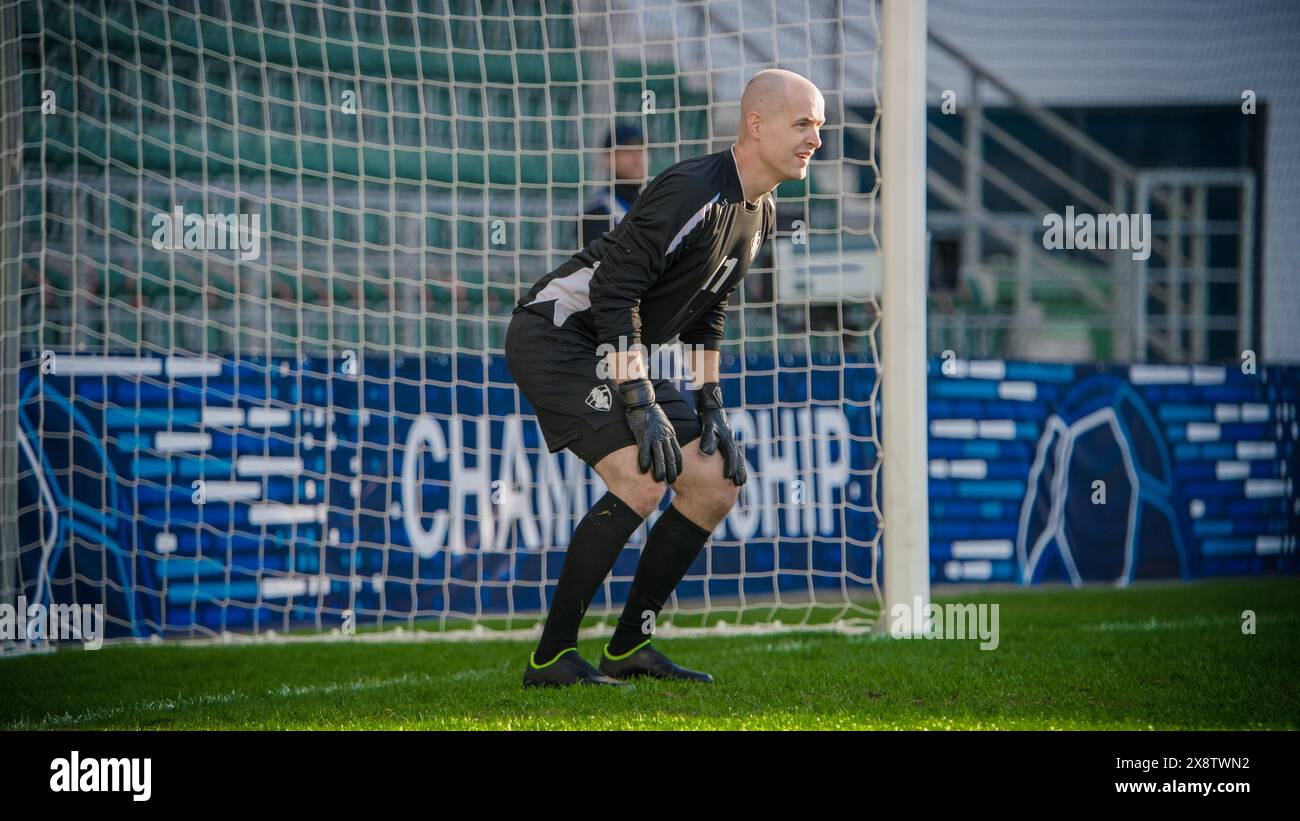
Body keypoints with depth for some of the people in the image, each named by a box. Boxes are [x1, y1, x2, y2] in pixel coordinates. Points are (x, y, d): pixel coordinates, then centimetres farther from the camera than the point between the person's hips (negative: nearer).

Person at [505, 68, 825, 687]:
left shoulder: (759, 213, 7)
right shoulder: (692, 191, -23)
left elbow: (704, 311, 19)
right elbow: (614, 289, -27)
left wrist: (709, 406, 10)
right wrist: (641, 406, -27)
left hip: (614, 352, 10)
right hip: (557, 332, -10)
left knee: (715, 483, 4)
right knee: (641, 479, -24)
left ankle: (629, 647, 12)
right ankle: (551, 658, -17)